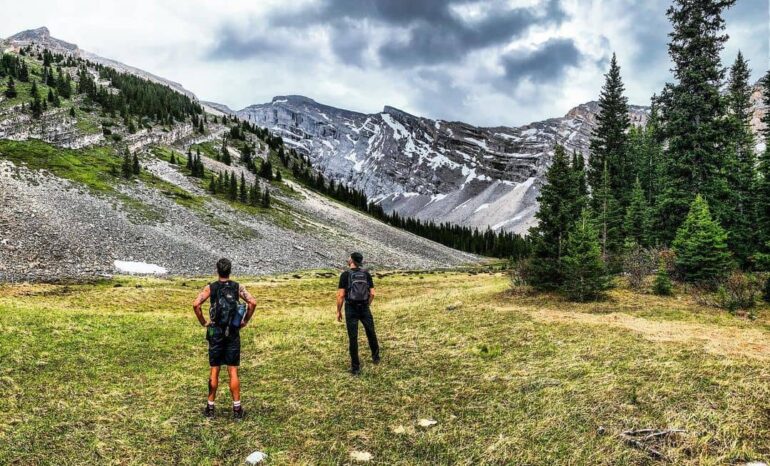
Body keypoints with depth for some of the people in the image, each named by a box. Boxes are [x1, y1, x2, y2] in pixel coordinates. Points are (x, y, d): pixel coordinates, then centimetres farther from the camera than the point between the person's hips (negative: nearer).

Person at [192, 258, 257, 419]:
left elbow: (196, 304, -16)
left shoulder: (211, 288, -2)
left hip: (215, 333, 0)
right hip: (233, 333, 0)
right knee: (233, 372, 5)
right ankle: (237, 409, 7)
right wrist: (245, 321, -2)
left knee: (214, 371, 9)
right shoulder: (238, 287, -1)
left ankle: (210, 407, 18)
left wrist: (203, 322, -3)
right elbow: (253, 302, -14)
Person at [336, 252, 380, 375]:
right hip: (364, 308, 3)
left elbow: (341, 295, -13)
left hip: (351, 309, -3)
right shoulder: (366, 274, 1)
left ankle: (355, 367, 10)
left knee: (353, 338, 4)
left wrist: (338, 311, -3)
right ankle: (376, 357, 40)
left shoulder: (345, 275, -10)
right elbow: (372, 293, 1)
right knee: (371, 333, 22)